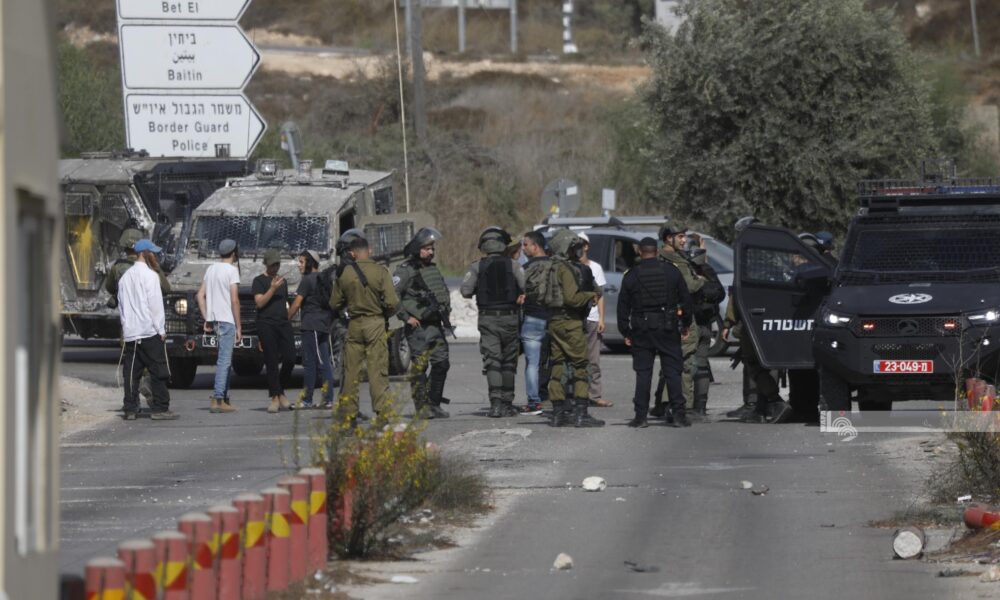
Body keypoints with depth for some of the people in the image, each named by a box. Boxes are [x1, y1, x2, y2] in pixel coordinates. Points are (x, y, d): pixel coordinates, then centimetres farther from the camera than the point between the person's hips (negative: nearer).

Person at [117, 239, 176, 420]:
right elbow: (156, 304, -12)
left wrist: (125, 327, 17)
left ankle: (130, 409, 4)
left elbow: (121, 305, 15)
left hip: (130, 333, 7)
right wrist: (161, 330, -7)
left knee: (131, 373, 6)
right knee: (158, 371, -1)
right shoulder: (149, 275, -9)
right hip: (150, 331, -7)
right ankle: (160, 409, -2)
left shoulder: (125, 277, 14)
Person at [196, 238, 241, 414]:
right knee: (224, 361, -7)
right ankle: (218, 399, -12)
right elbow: (234, 300, -13)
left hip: (214, 319, 8)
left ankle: (224, 397, 19)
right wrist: (238, 326, -10)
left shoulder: (211, 269, 14)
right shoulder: (231, 270, -9)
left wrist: (207, 319, 17)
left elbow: (200, 296, 15)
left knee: (224, 360, 17)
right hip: (227, 320, -8)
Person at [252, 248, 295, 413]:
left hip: (283, 323, 5)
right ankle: (275, 398, -3)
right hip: (266, 324, -5)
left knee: (290, 358, -6)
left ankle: (280, 392, 13)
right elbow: (259, 302, -9)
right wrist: (272, 288, -16)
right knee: (271, 362, -5)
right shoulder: (259, 281, 3)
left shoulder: (282, 281, 21)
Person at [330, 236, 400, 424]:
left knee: (351, 371, 9)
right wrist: (384, 314, 9)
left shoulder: (344, 274, -1)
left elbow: (335, 304, 7)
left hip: (354, 324, 2)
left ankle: (348, 413, 12)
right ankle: (382, 411, -7)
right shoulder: (380, 272, -9)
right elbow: (392, 303, -11)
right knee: (378, 371, -1)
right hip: (375, 324, -2)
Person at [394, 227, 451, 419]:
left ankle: (434, 403, 14)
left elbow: (443, 293, 31)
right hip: (417, 326, -7)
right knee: (419, 367, -6)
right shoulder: (405, 270, -9)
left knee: (441, 364, 5)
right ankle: (422, 406, -3)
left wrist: (445, 310, 17)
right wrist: (406, 317, -16)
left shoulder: (433, 269, 16)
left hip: (435, 325, 7)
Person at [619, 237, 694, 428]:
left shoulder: (631, 276, 1)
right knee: (673, 371, 3)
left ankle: (641, 416, -1)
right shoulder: (671, 271, 2)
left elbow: (623, 306, 3)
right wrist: (686, 324, 14)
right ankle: (678, 414, -1)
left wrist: (625, 332, 9)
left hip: (641, 329, 0)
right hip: (667, 327, 0)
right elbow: (686, 299, 5)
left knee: (643, 372, 2)